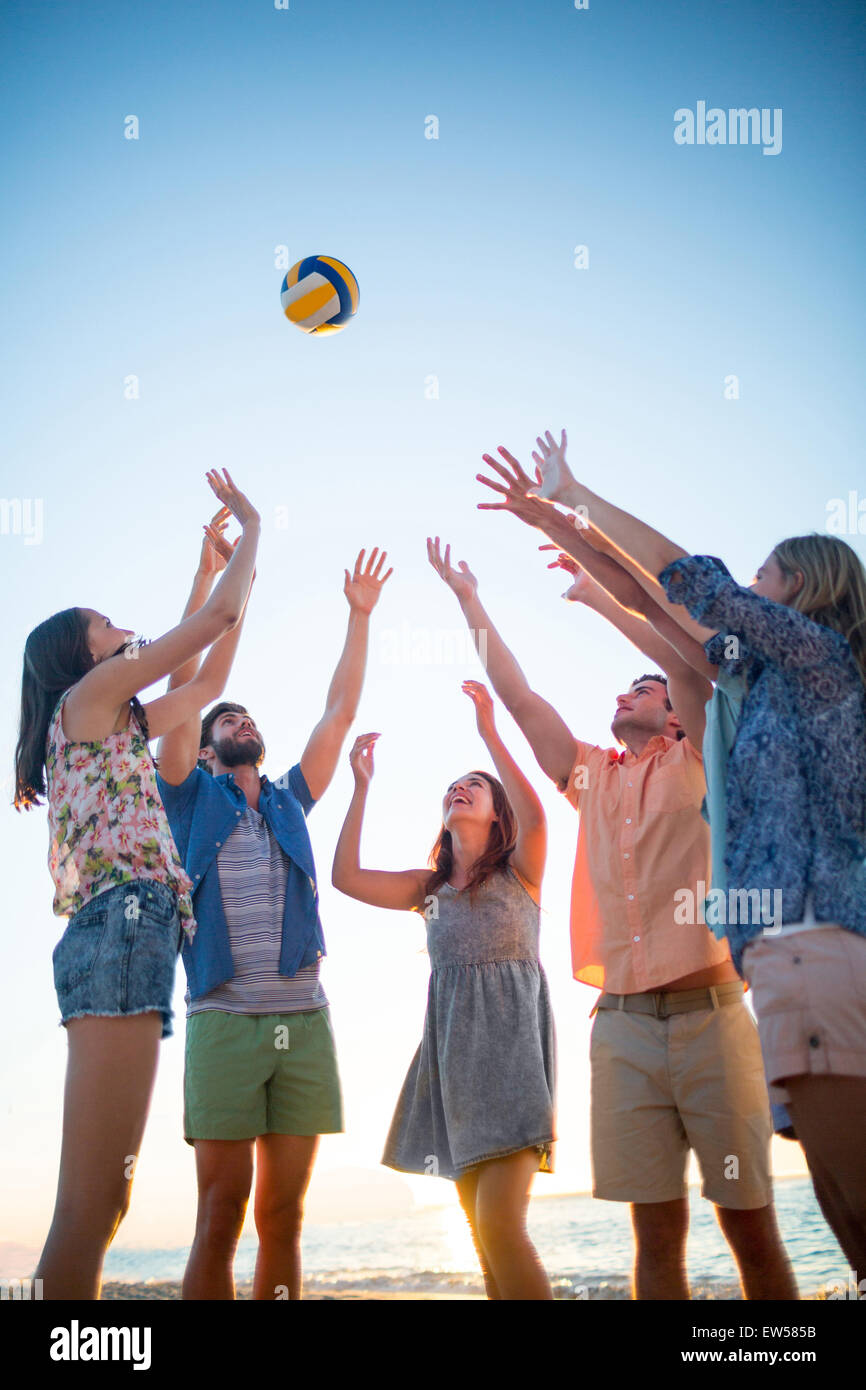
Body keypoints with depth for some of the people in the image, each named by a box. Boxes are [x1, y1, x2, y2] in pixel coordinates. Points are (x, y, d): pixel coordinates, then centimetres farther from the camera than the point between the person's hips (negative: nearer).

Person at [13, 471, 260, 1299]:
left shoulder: (114, 724, 29)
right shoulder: (86, 695, 6)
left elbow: (209, 679, 39)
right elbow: (218, 617, 5)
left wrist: (220, 558, 42)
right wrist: (251, 531, 21)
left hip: (129, 941, 10)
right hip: (123, 929, -10)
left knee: (102, 1200, 4)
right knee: (90, 1202, -18)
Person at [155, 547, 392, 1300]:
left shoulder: (289, 802, 22)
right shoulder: (192, 797, 12)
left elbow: (340, 709, 22)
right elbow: (185, 683, 5)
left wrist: (360, 615, 21)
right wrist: (207, 573, 3)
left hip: (305, 1020, 4)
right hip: (225, 1019, -3)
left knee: (283, 1214, 3)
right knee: (222, 1209, -6)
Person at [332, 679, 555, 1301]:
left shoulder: (518, 872, 6)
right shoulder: (431, 887, 20)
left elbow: (534, 818, -16)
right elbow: (347, 875, 9)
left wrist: (490, 735, -14)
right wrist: (362, 786, 7)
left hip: (510, 1037, -6)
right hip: (452, 1046, 6)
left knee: (500, 1225, -19)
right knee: (484, 1234, 5)